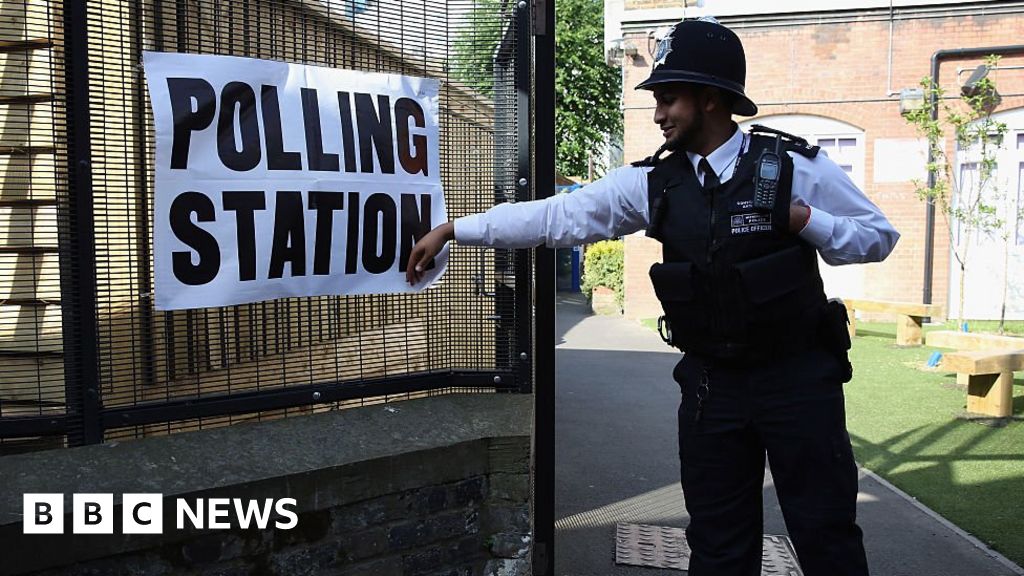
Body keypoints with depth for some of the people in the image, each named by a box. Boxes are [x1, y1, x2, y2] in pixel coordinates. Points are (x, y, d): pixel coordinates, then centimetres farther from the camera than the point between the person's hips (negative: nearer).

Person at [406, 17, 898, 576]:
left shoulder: (795, 166, -8)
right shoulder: (650, 183, -2)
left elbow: (880, 235, 1)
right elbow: (554, 217, -2)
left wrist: (807, 221, -18)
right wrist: (451, 229, -2)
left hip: (798, 376, -2)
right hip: (711, 383, 3)